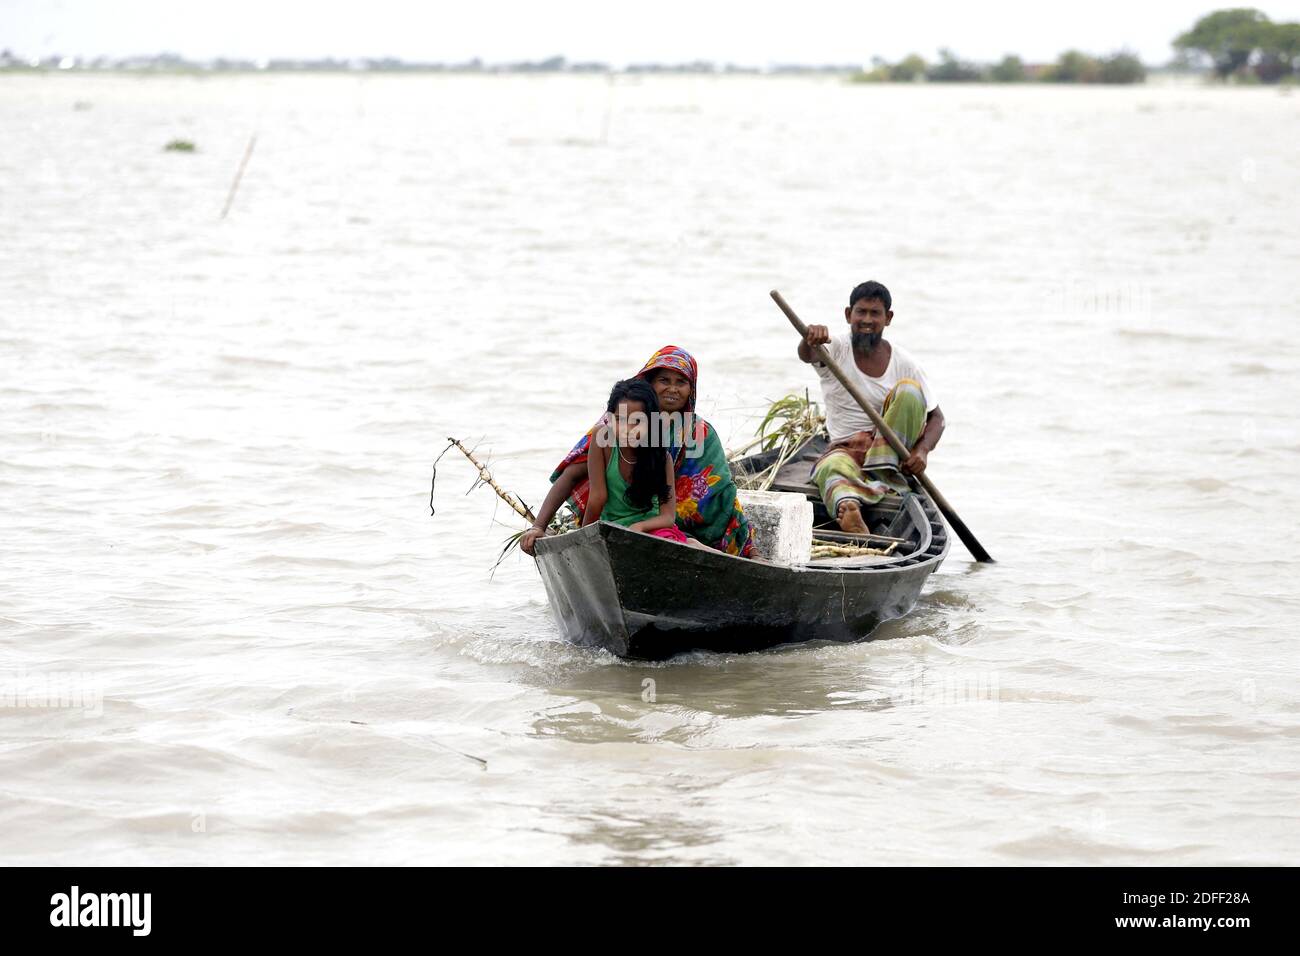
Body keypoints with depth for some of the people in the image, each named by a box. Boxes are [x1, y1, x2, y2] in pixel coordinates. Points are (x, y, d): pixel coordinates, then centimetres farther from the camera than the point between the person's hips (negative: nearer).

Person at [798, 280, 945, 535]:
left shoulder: (904, 364, 1)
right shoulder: (835, 349, 0)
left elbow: (936, 417, 2)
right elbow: (806, 355, -24)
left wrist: (922, 450, -20)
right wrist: (810, 341, -51)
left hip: (892, 452, 1)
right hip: (845, 449, -1)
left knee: (909, 389, -22)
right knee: (833, 467, -37)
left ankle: (881, 474, -27)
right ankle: (847, 507, -74)